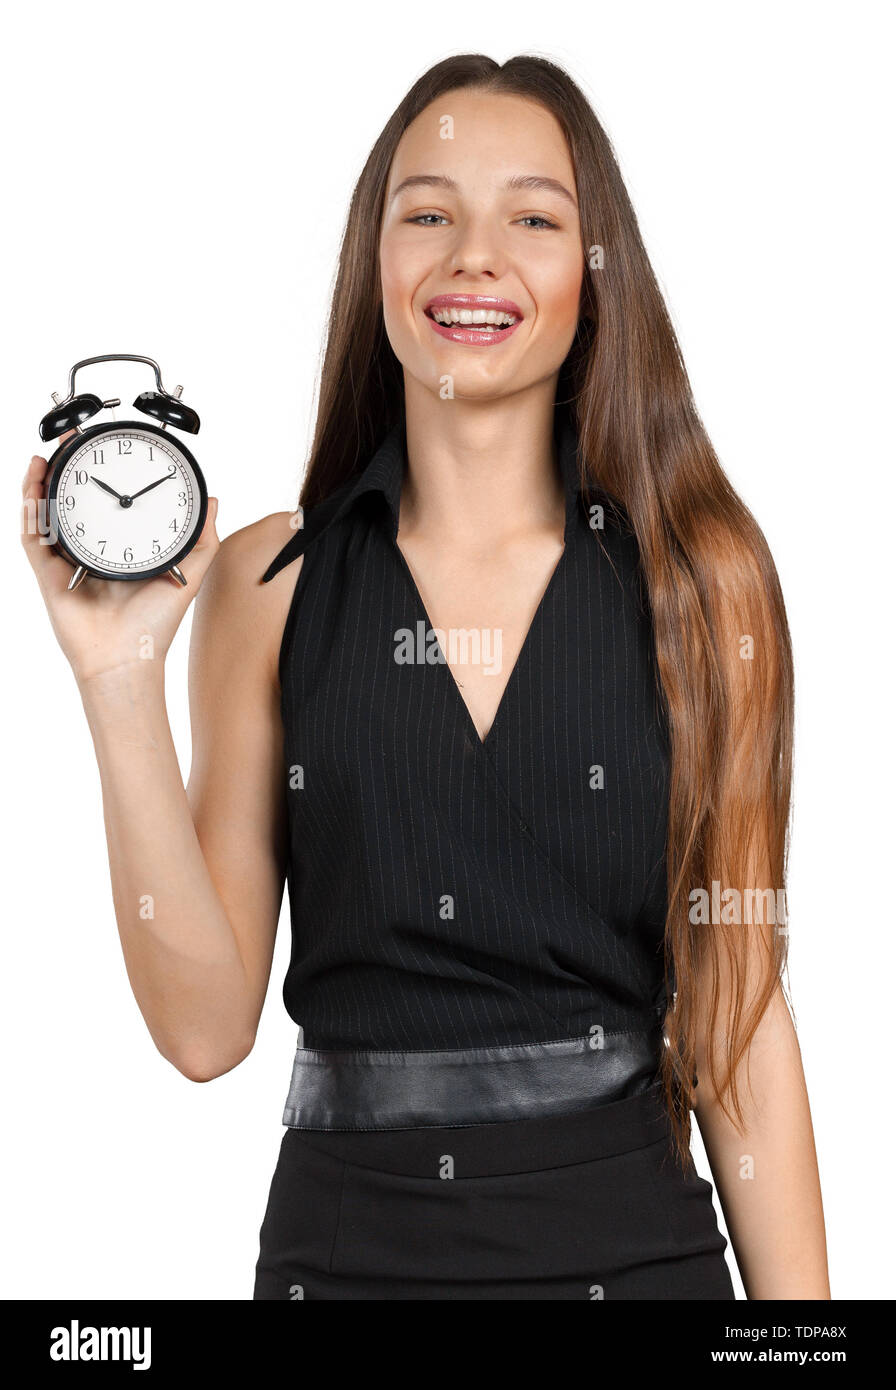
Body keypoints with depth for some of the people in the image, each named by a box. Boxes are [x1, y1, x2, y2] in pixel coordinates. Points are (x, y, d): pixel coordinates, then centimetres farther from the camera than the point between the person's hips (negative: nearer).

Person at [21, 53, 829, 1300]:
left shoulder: (701, 577, -4)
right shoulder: (267, 581, -3)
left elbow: (737, 1010, -1)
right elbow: (207, 1025, -6)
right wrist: (120, 681, -14)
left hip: (629, 1237, 0)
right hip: (346, 1238, 1)